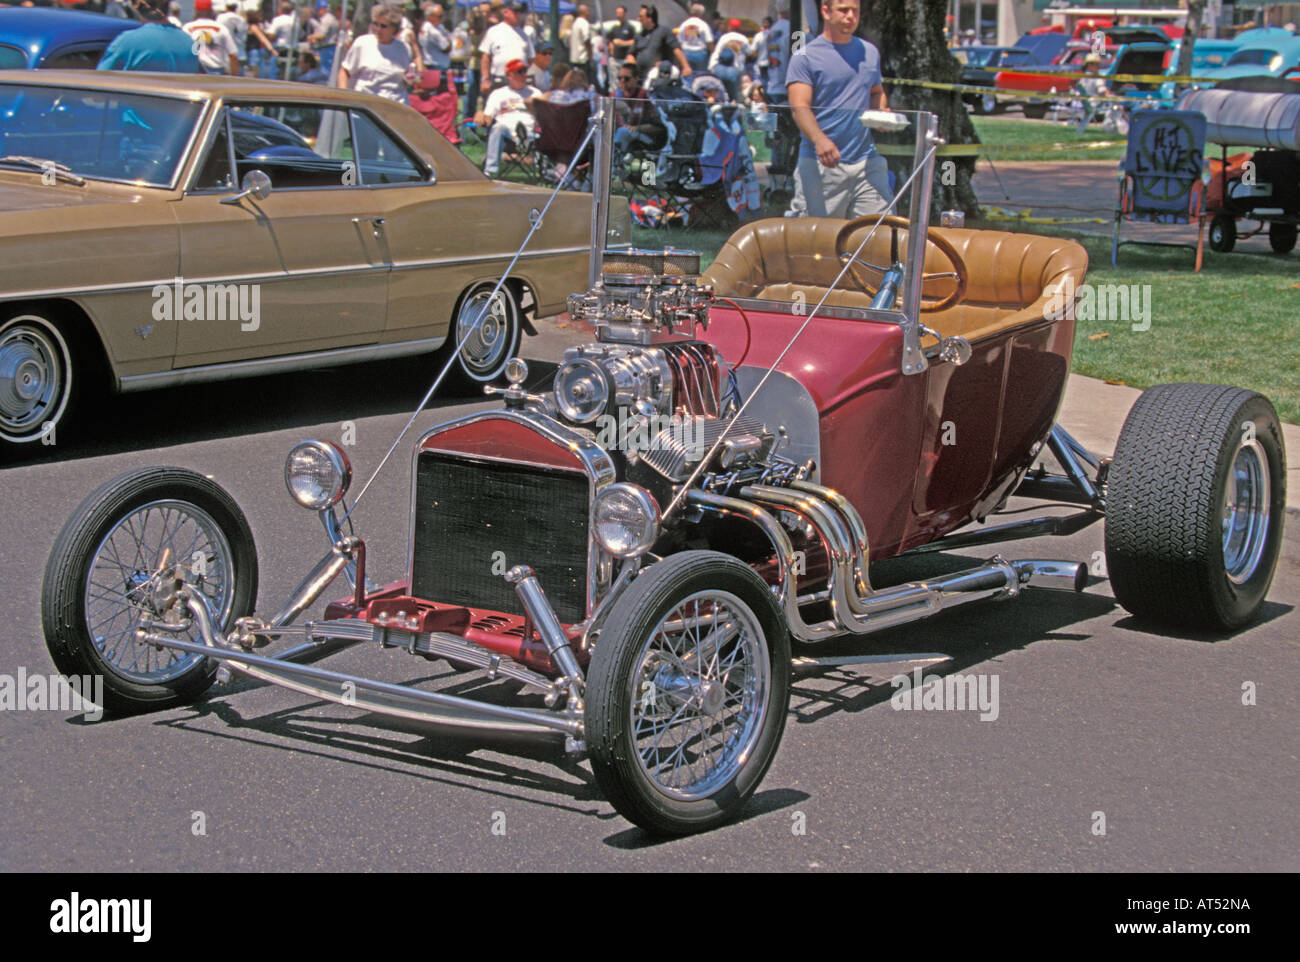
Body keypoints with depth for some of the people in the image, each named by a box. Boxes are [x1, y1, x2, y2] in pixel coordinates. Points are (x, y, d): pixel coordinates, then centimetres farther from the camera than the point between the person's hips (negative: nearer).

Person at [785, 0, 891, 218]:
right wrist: (819, 140, -31)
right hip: (820, 164, -5)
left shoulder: (870, 52, 17)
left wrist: (882, 112, 4)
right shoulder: (805, 57, -1)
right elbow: (799, 107, -12)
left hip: (867, 162, 5)